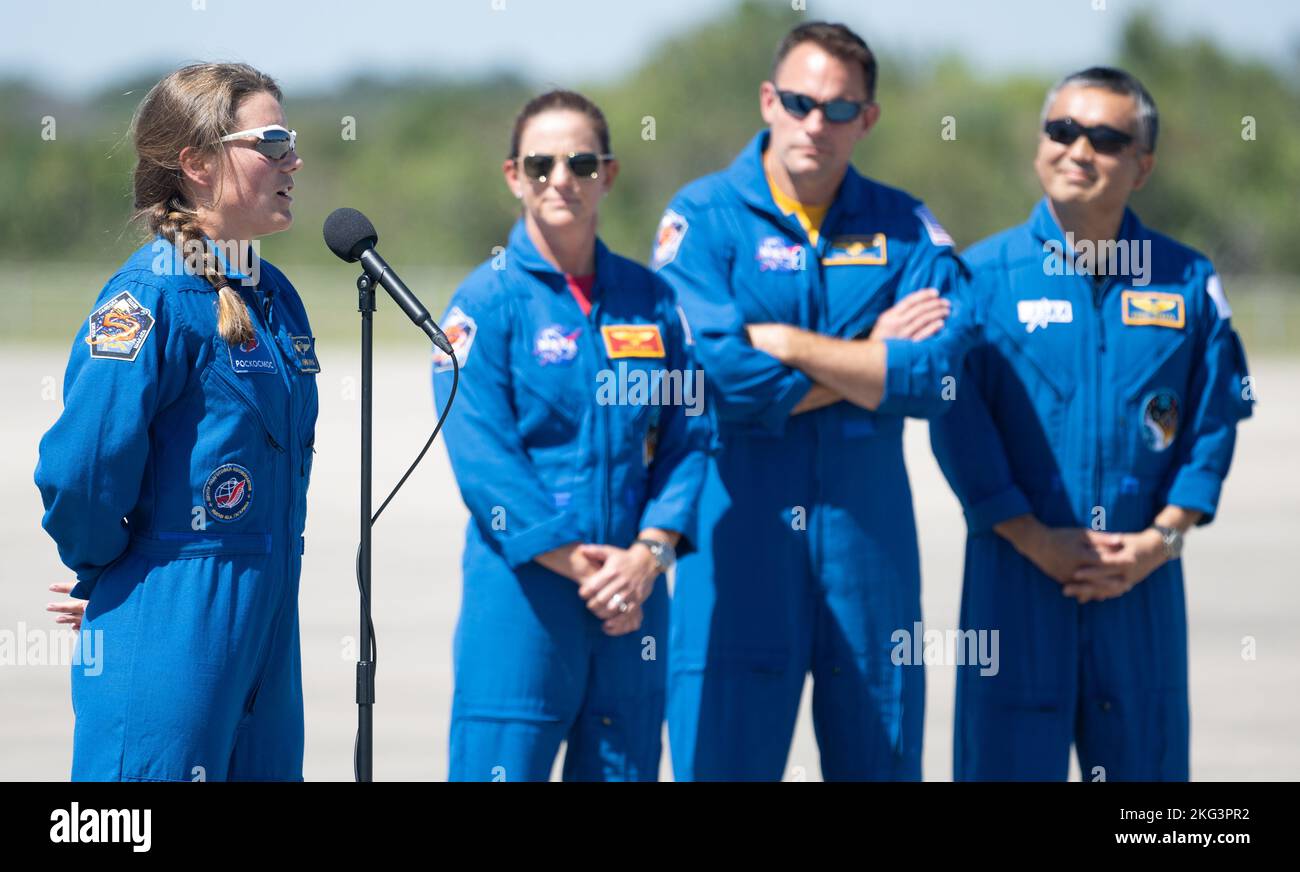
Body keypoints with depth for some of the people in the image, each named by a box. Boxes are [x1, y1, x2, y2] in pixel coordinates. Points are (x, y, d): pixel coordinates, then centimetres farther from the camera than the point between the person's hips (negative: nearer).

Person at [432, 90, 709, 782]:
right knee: (502, 765, -8)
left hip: (632, 594, 4)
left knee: (624, 764, 6)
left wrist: (647, 555, -7)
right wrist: (577, 564, -15)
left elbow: (686, 436, 8)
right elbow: (482, 458, -10)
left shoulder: (648, 299, 11)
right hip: (522, 591, -4)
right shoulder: (487, 302, -3)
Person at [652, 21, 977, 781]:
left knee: (880, 759, 6)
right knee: (723, 757, -5)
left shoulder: (907, 230, 8)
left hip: (869, 543, 3)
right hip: (738, 539, -3)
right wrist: (871, 361, -6)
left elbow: (936, 376, -8)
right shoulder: (704, 218, 0)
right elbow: (719, 374, -14)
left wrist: (791, 345, -10)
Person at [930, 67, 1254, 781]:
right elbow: (957, 422, -3)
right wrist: (1036, 540, -10)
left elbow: (1215, 420, 6)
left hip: (1143, 580, 2)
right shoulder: (984, 275, 1)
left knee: (1146, 760, 5)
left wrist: (1160, 539, -6)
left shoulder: (1188, 283, 7)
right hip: (1016, 574, -2)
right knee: (1008, 756, -3)